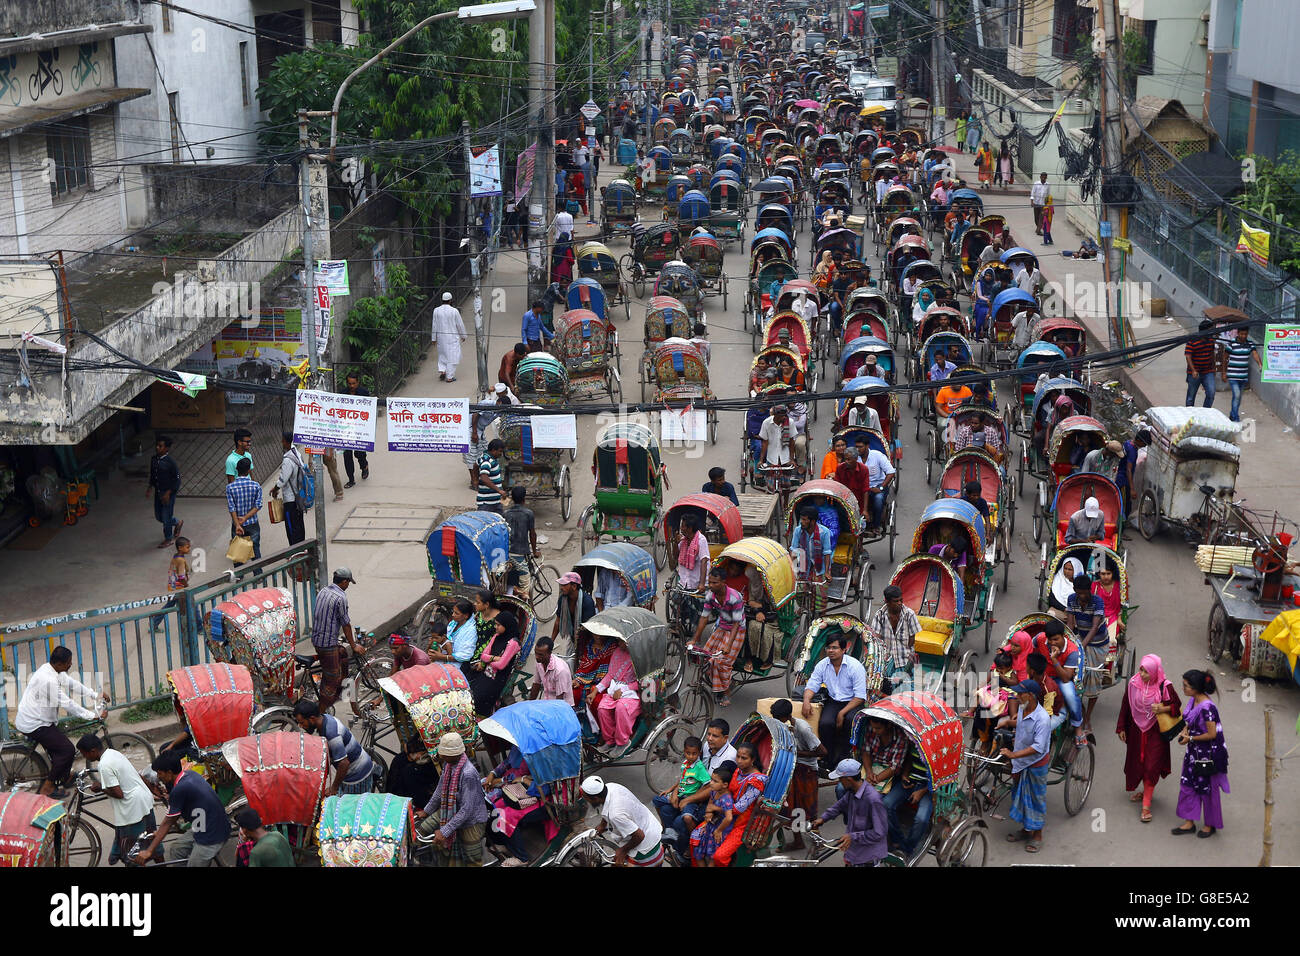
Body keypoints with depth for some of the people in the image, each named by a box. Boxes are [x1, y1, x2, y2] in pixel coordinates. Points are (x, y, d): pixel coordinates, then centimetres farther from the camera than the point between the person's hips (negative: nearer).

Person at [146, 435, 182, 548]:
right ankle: (177, 522, 42)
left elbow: (177, 479, -16)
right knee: (158, 516, 17)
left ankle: (168, 539, 22)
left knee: (166, 517, 2)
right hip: (158, 492, 7)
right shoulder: (153, 459, 1)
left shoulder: (170, 462, -20)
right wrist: (148, 488, 6)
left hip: (169, 493, -7)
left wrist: (168, 493, -20)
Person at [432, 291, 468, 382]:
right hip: (452, 337, -3)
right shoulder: (454, 311, -13)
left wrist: (434, 338, 10)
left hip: (441, 337, 3)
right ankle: (450, 377, 5)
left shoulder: (436, 311, -5)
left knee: (442, 354, 22)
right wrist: (463, 336, 10)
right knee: (452, 356, 4)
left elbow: (434, 325, 1)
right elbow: (460, 324, -5)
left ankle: (442, 371, 7)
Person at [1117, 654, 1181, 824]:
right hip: (1136, 730, 4)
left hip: (1156, 732, -4)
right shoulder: (1134, 683, -7)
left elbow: (1177, 705, -3)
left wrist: (1162, 709, -23)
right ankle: (1146, 791, 41)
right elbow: (1125, 705, 3)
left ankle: (1146, 805, 0)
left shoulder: (1164, 687, -16)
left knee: (1152, 767, -6)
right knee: (1136, 762, 16)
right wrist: (1121, 728, 6)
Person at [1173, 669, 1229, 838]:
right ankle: (1189, 822, 25)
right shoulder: (1193, 700, 0)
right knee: (1187, 784, 12)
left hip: (1208, 754, -9)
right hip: (1194, 752, 9)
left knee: (1207, 788, 8)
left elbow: (1212, 734, -23)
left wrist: (1190, 738, -15)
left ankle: (1211, 825, 26)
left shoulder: (1206, 707, -27)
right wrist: (1185, 731, -3)